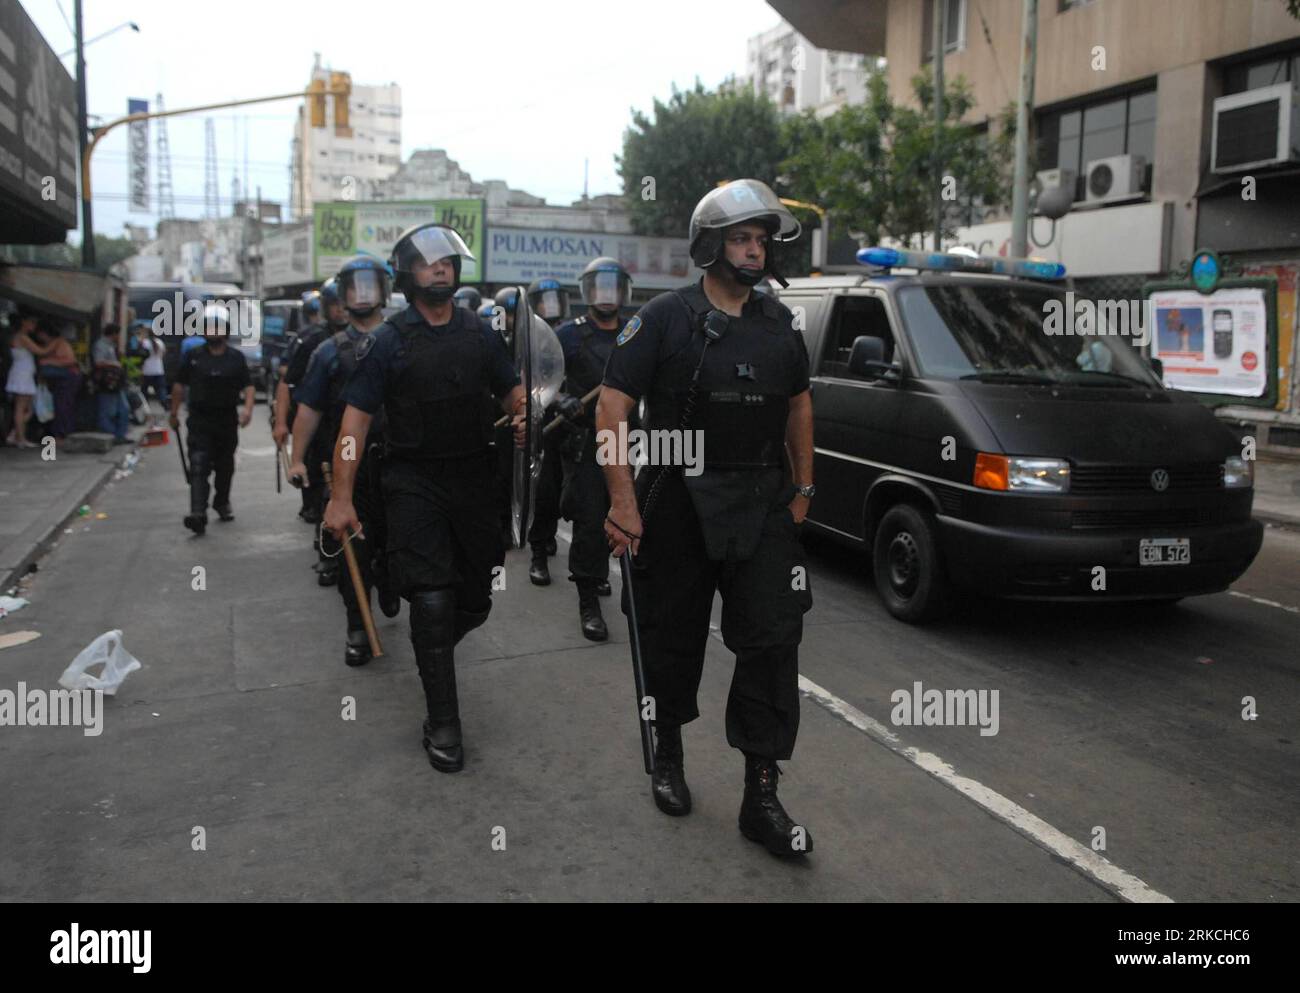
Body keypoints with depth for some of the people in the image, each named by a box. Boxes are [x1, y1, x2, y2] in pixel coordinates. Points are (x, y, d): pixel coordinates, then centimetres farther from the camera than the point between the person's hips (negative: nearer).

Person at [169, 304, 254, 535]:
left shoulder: (236, 358, 3)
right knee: (198, 466, -13)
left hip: (227, 421, 2)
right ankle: (198, 512, -21)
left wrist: (247, 408, -16)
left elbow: (248, 386, 1)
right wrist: (174, 412, 10)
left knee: (225, 466, 14)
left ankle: (222, 503, 34)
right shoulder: (193, 356, 2)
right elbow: (179, 385, 9)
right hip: (199, 420, -2)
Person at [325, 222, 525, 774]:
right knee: (432, 601, -10)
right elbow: (356, 418, -6)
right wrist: (341, 496, -13)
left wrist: (522, 418, -13)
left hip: (473, 480, 4)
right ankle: (442, 723, 4)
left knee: (475, 602, 10)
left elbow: (511, 391, 13)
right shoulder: (387, 341, -3)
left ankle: (430, 651, 44)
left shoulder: (480, 334, 8)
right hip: (414, 482, -4)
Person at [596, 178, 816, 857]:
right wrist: (623, 498, -18)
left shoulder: (779, 324, 11)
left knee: (772, 639, -4)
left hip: (761, 507, 4)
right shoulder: (666, 317, -5)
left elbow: (798, 403, 21)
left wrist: (802, 488, 15)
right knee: (673, 640, 10)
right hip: (678, 504, -3)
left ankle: (761, 795, 5)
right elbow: (612, 406, -10)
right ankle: (668, 754, 34)